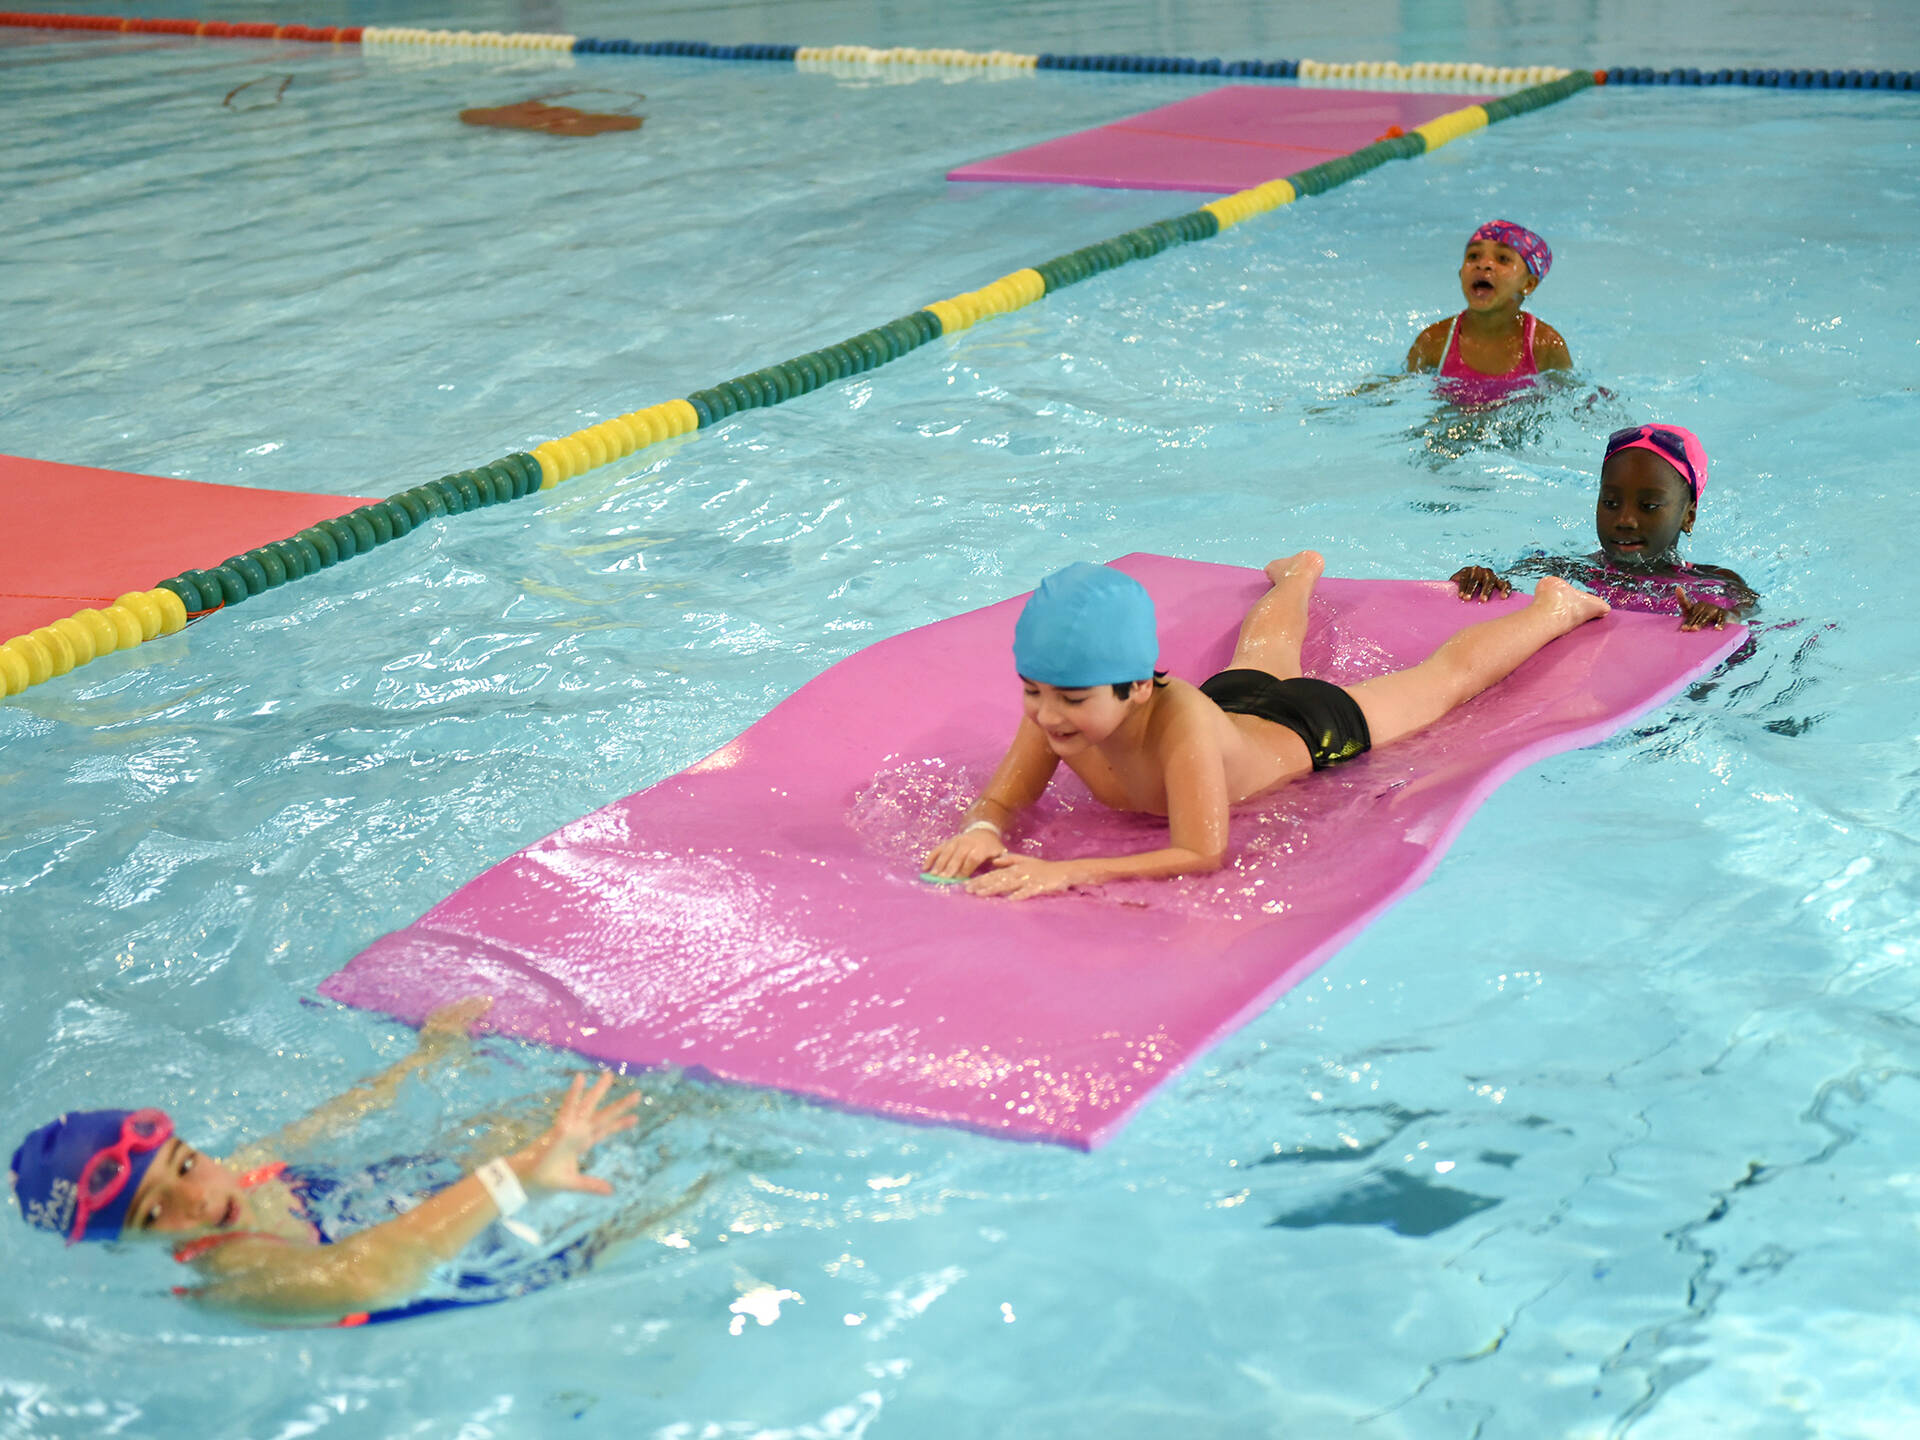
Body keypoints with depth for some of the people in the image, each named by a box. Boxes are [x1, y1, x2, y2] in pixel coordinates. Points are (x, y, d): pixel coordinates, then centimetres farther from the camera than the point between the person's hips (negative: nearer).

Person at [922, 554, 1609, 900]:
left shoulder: (1178, 719, -50)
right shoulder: (1055, 708, -36)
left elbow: (1202, 854, -52)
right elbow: (999, 801, -25)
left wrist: (1067, 873, -62)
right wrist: (980, 832, -50)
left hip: (1314, 731, -5)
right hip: (1237, 697, 5)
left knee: (1447, 676, 22)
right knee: (1264, 654, 40)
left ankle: (1554, 606, 50)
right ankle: (1301, 572, 75)